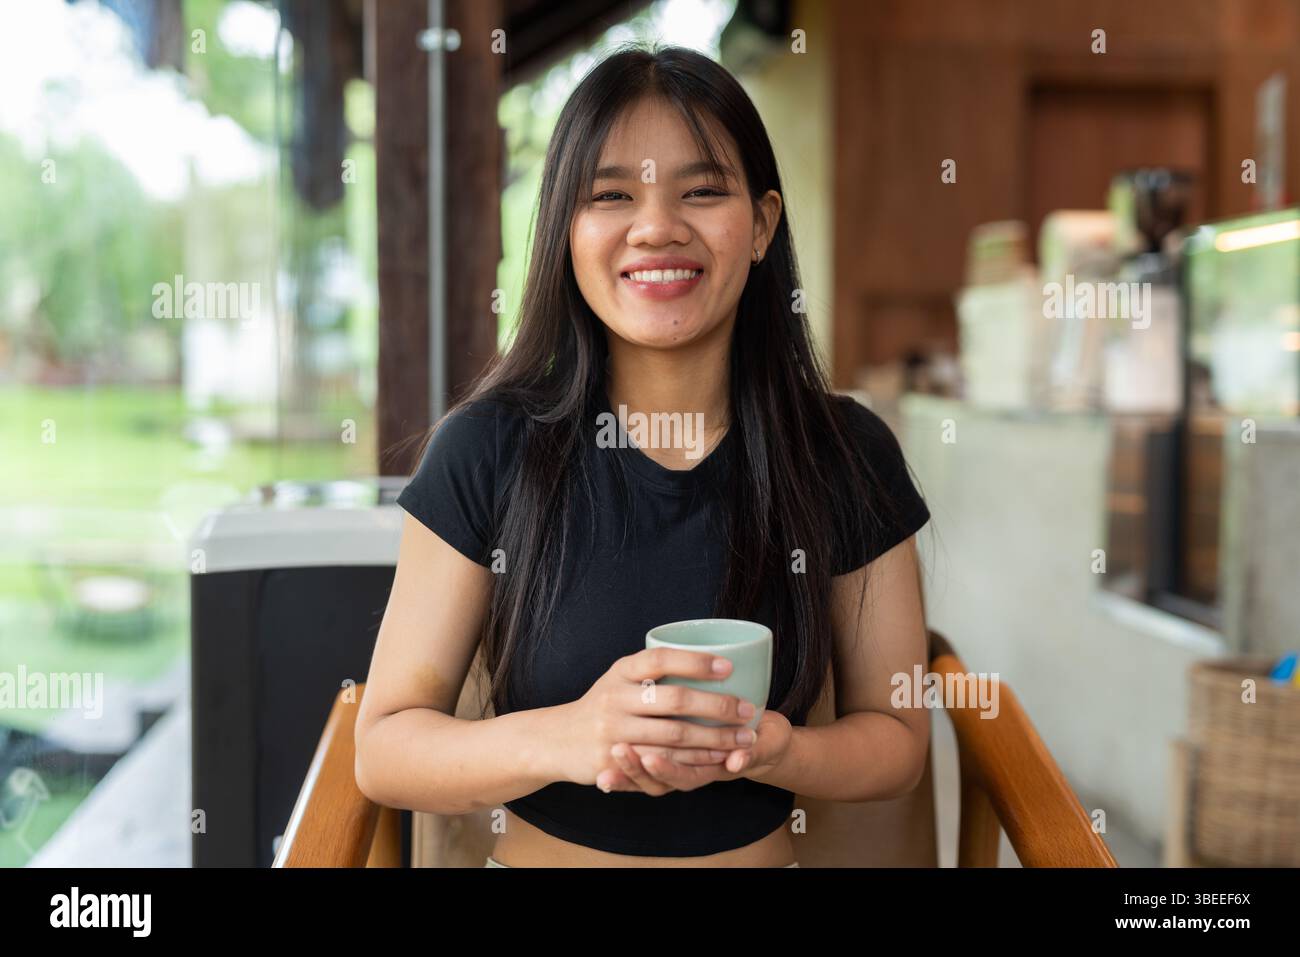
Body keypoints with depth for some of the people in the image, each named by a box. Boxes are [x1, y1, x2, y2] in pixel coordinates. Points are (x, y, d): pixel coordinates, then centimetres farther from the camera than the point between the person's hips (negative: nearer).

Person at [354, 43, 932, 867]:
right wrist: (563, 739, -27)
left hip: (763, 854, 1)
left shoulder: (848, 455, -7)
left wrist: (766, 751, -21)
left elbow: (896, 736, 0)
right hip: (539, 852, 0)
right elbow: (384, 748, -9)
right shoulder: (486, 450, -10)